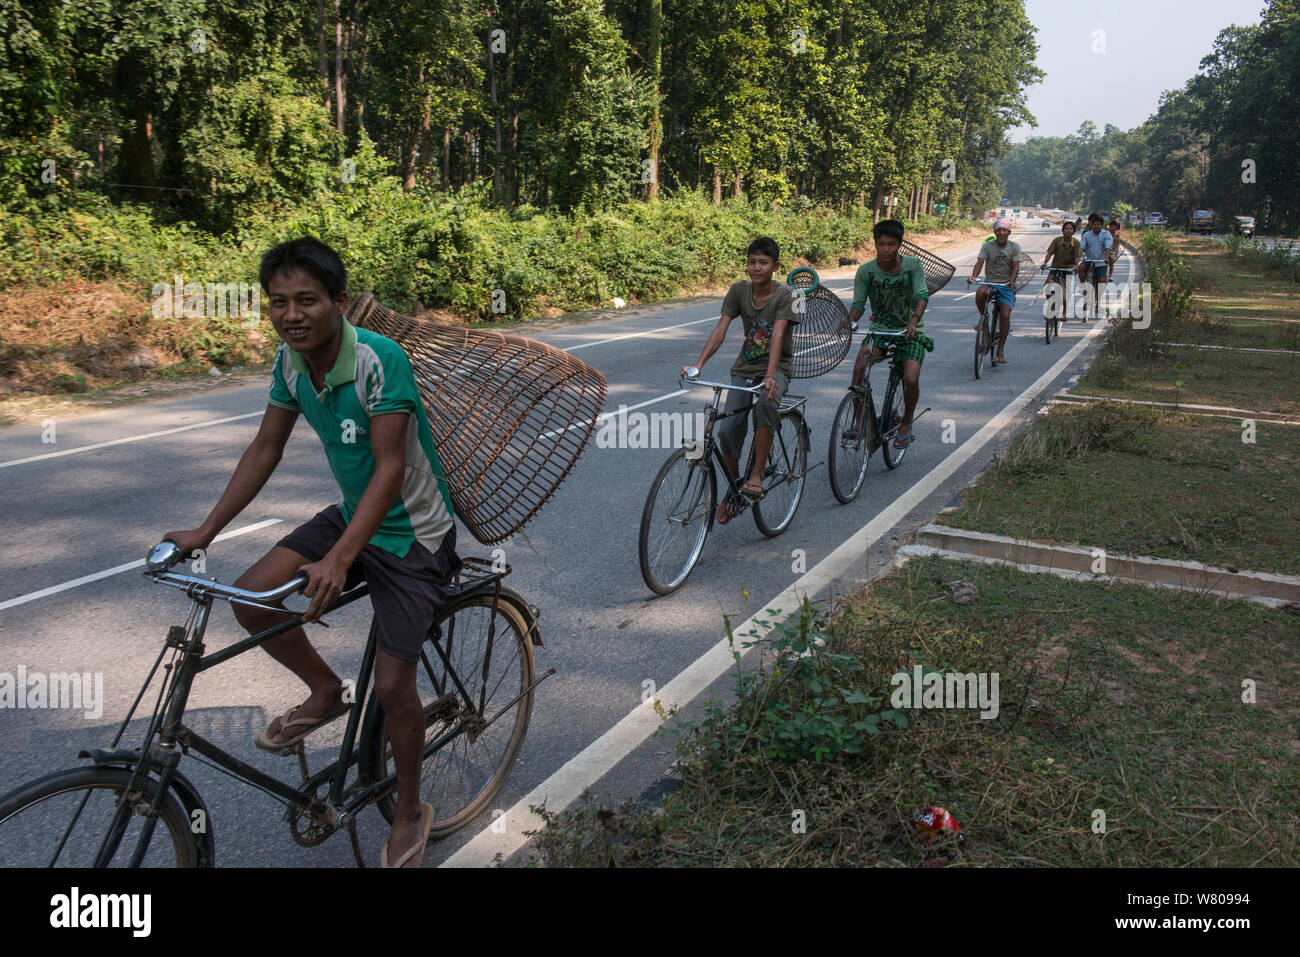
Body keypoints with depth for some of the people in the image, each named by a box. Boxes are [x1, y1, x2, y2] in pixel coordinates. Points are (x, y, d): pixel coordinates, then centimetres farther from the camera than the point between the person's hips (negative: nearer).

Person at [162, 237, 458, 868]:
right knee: (251, 597, -9)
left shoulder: (379, 359, -28)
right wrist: (205, 531, 2)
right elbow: (265, 450, 4)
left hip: (412, 534, -7)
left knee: (392, 686, -5)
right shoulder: (290, 361, -6)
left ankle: (410, 813, 22)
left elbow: (390, 468, -30)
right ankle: (324, 693, 19)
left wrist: (338, 560, -37)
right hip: (351, 515, 7)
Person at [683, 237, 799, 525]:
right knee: (727, 430, -13)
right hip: (744, 369, 4)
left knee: (766, 402, -38)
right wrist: (698, 365, -24)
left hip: (776, 368, -3)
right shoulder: (738, 291, -2)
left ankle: (757, 474, -22)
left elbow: (778, 336, -26)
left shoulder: (785, 295, -12)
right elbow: (720, 330, -10)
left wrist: (770, 376, -41)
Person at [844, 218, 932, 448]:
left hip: (910, 330, -1)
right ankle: (858, 421, -16)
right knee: (860, 364, -28)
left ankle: (906, 424, 7)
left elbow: (922, 295, -20)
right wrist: (849, 321, -31)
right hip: (879, 328, 1)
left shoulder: (913, 265, -10)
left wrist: (915, 319, -40)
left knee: (910, 379, -21)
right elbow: (858, 303, -8)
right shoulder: (865, 271, -8)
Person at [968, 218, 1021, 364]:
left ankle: (1000, 350, -3)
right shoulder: (987, 246, 0)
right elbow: (980, 262, -13)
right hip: (990, 283, 0)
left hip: (1006, 286, 0)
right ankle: (983, 318, -7)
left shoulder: (1014, 247, 0)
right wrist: (974, 275, -34)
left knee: (1005, 315, -15)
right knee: (980, 293, -36)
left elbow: (1015, 266, -10)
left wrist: (1012, 281, -30)